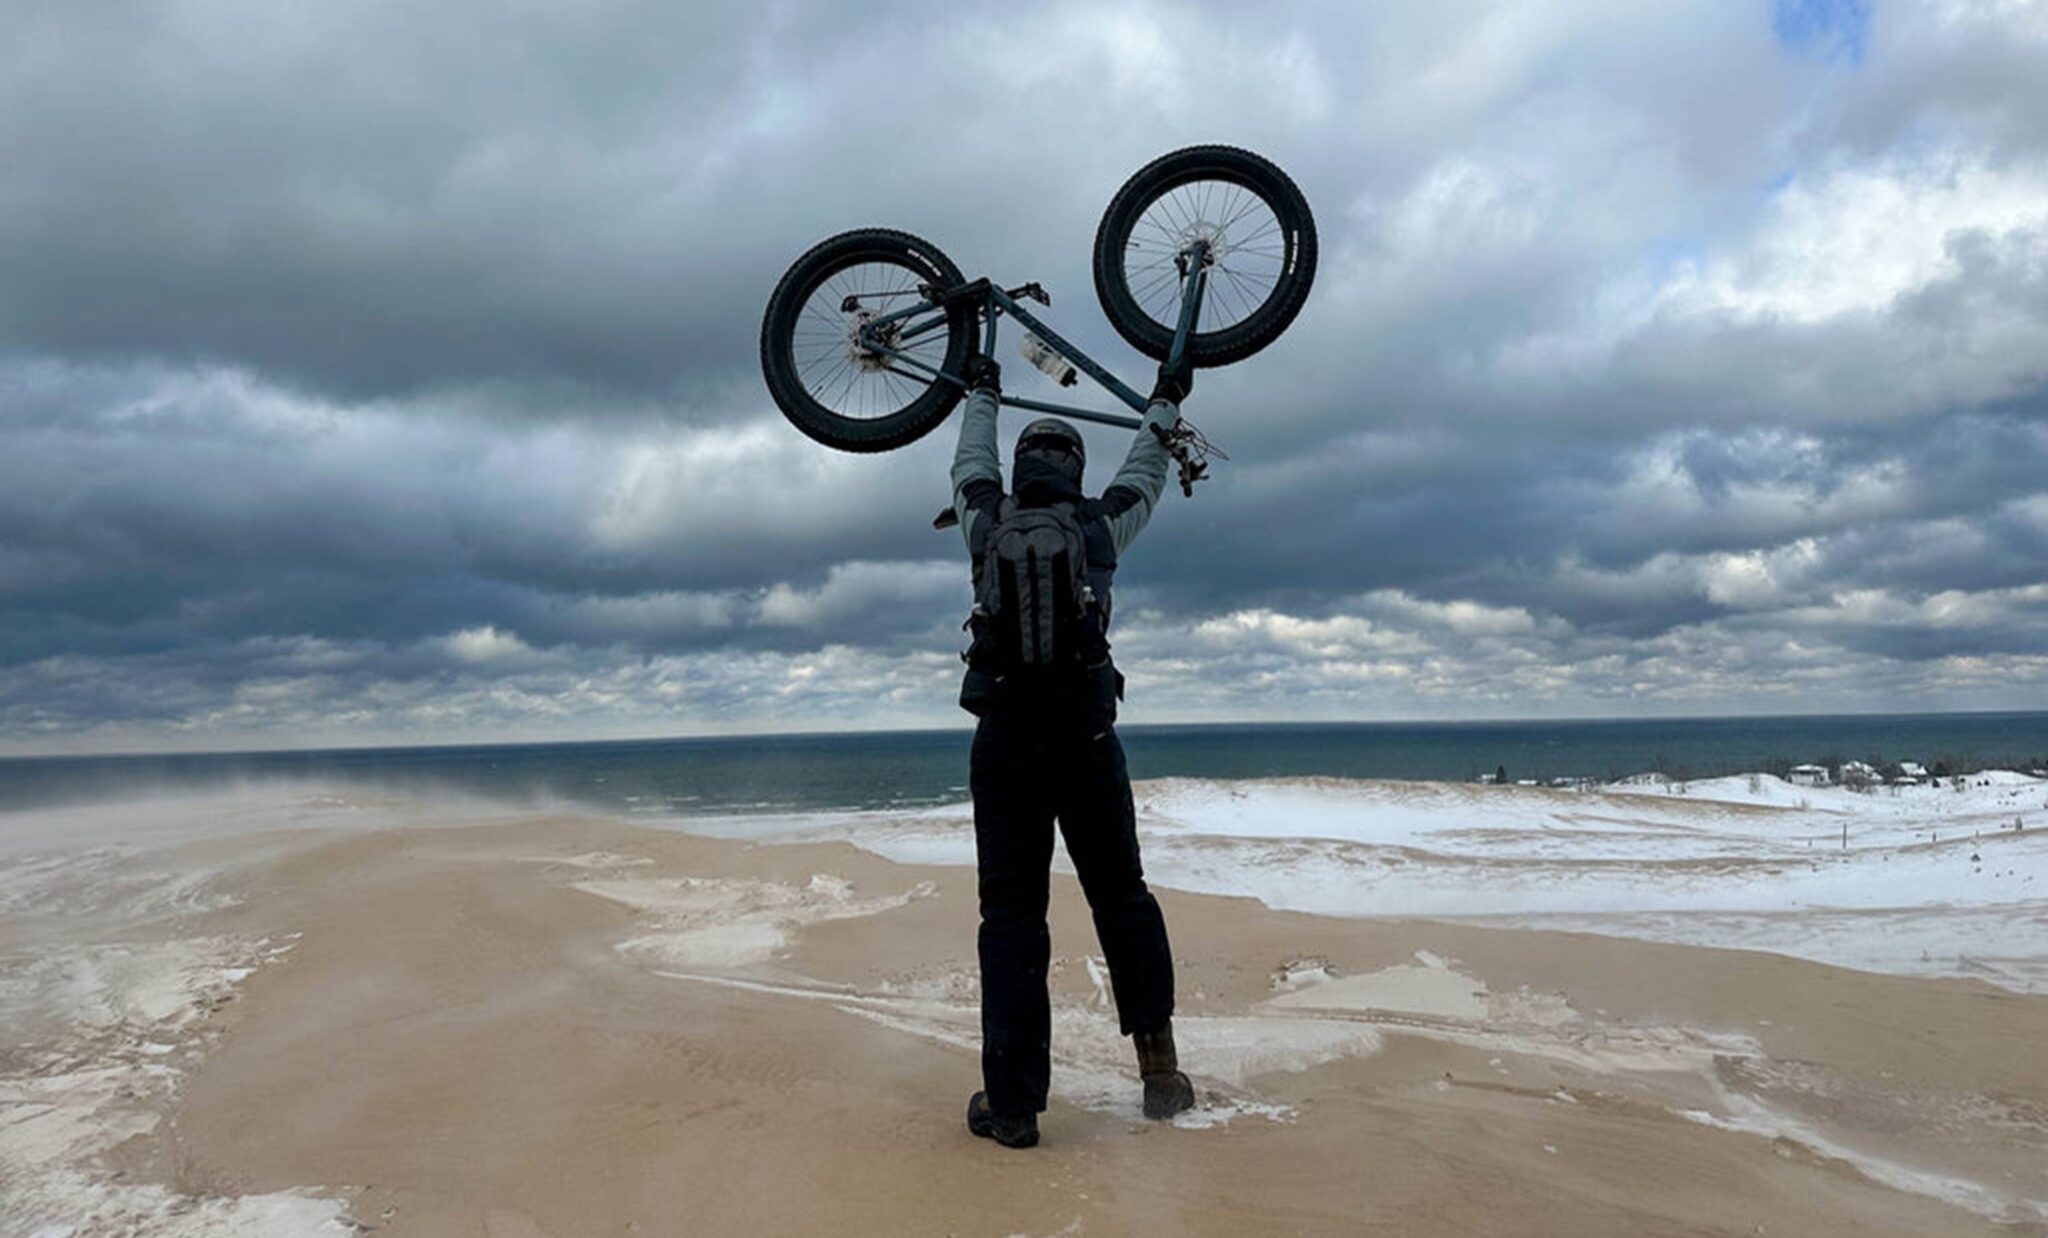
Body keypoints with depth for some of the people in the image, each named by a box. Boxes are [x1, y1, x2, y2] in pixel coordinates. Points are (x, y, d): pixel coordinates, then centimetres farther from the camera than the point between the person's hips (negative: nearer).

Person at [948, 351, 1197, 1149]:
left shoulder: (987, 524, 4)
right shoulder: (1101, 526, 4)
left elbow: (971, 464, 25)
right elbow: (1142, 476, 23)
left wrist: (982, 394, 42)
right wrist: (1166, 403, 40)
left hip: (1004, 740, 0)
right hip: (1087, 738, 0)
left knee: (1011, 915, 1)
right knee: (1122, 898, 14)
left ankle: (1013, 1104, 2)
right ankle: (1157, 1062, 15)